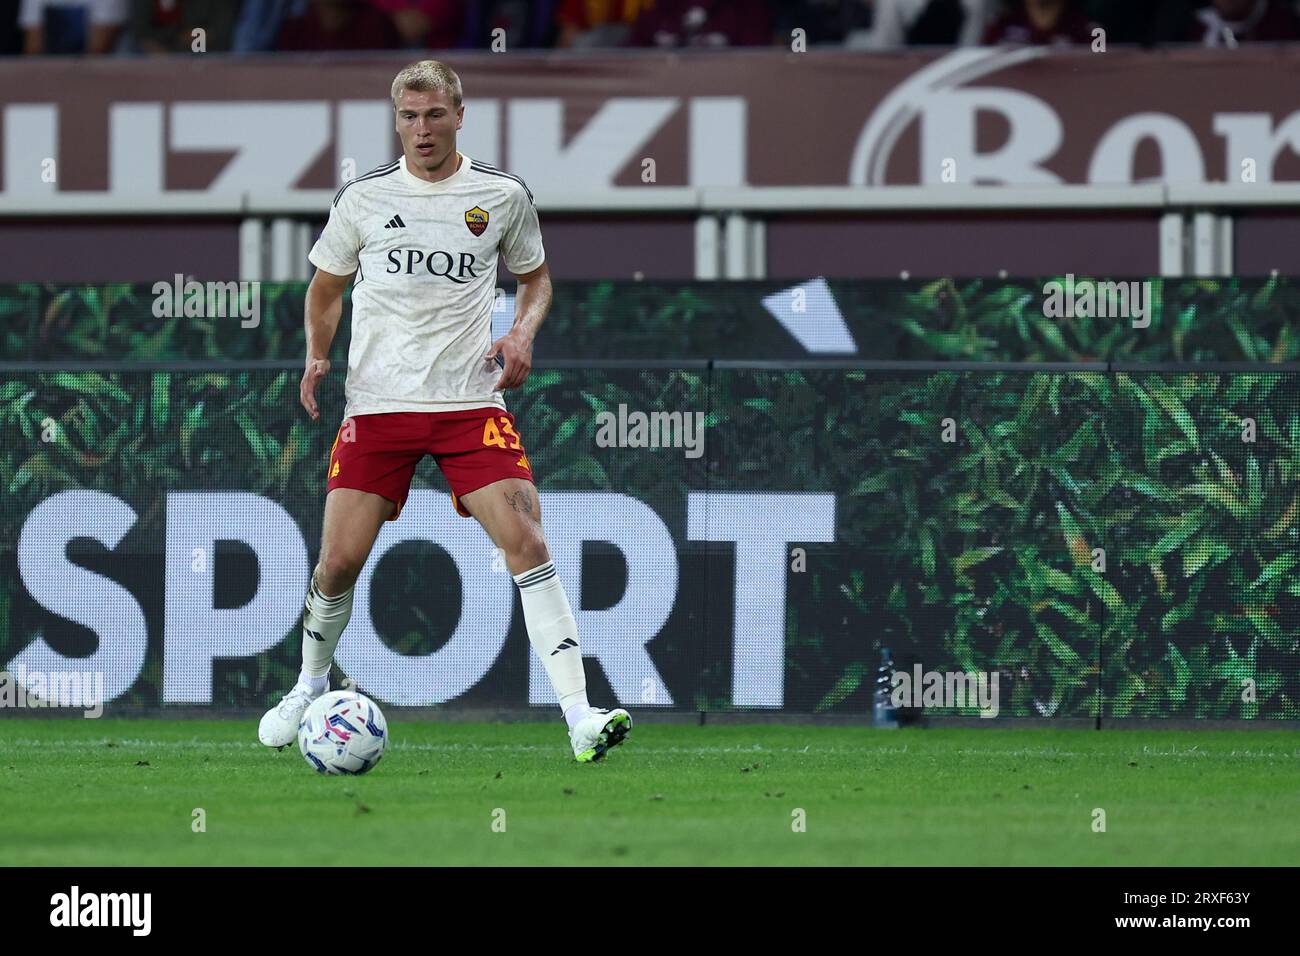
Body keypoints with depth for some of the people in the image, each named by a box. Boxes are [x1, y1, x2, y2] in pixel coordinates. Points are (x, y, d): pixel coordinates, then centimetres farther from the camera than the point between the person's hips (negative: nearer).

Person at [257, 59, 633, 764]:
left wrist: (522, 333, -1)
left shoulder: (502, 196, 4)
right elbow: (325, 289, 17)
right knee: (339, 560, -3)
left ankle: (579, 717, -18)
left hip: (470, 401, 0)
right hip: (377, 404, 1)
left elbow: (535, 277, 20)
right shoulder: (363, 198, 4)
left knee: (525, 542, -16)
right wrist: (317, 356, -1)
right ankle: (311, 685, 26)